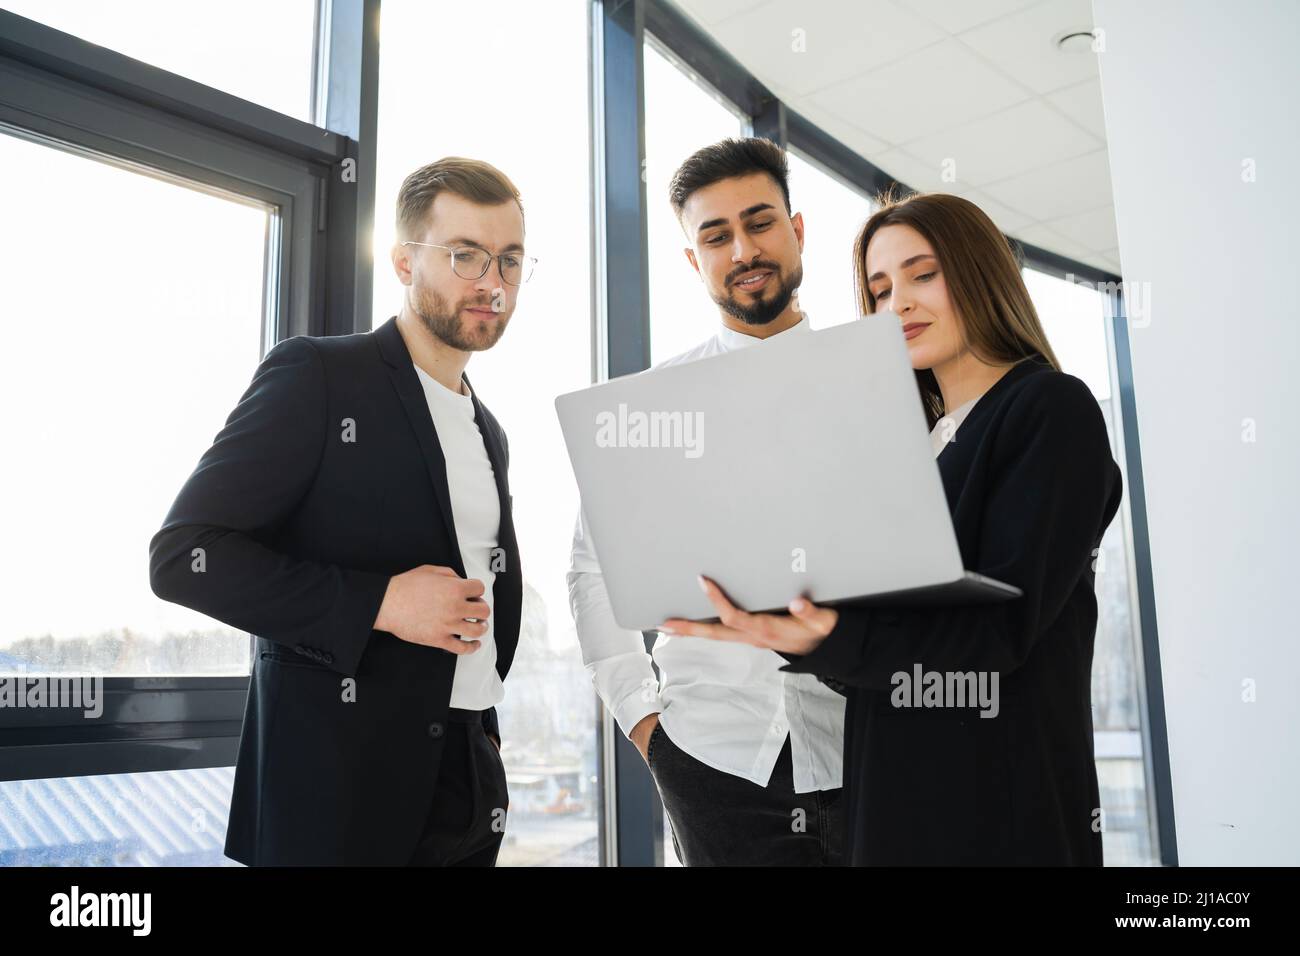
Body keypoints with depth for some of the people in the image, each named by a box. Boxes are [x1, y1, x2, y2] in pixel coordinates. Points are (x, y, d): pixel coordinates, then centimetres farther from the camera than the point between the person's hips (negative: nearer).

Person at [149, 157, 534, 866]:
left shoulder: (487, 430, 13)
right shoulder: (315, 374, -8)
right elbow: (183, 556, -14)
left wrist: (485, 718, 13)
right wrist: (378, 603, -21)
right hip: (340, 781, -6)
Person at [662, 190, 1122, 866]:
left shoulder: (1053, 409, -6)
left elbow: (1004, 622, -18)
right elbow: (877, 614, 10)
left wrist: (826, 640, -31)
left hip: (1003, 794, -6)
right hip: (887, 787, 6)